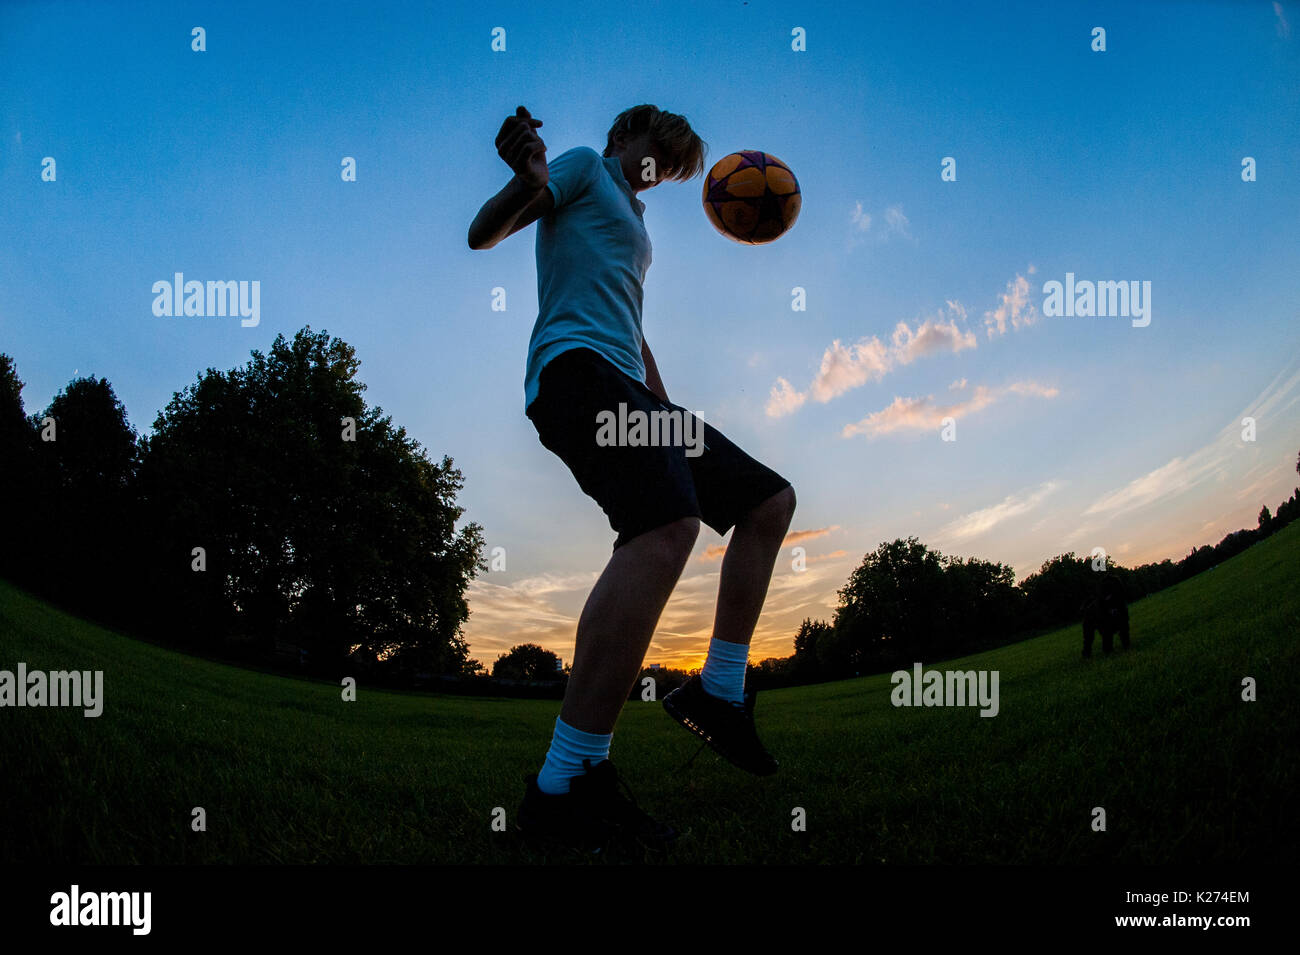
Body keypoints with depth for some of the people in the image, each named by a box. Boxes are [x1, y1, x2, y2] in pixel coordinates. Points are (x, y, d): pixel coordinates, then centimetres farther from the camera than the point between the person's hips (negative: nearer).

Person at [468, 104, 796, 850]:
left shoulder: (634, 223, 35)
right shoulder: (586, 168, 11)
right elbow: (483, 235, -2)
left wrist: (669, 412, 34)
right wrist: (527, 182, -21)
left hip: (624, 388, 10)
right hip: (575, 366, -10)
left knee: (770, 499, 11)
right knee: (668, 524, -33)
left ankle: (719, 691, 10)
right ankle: (566, 782, -36)